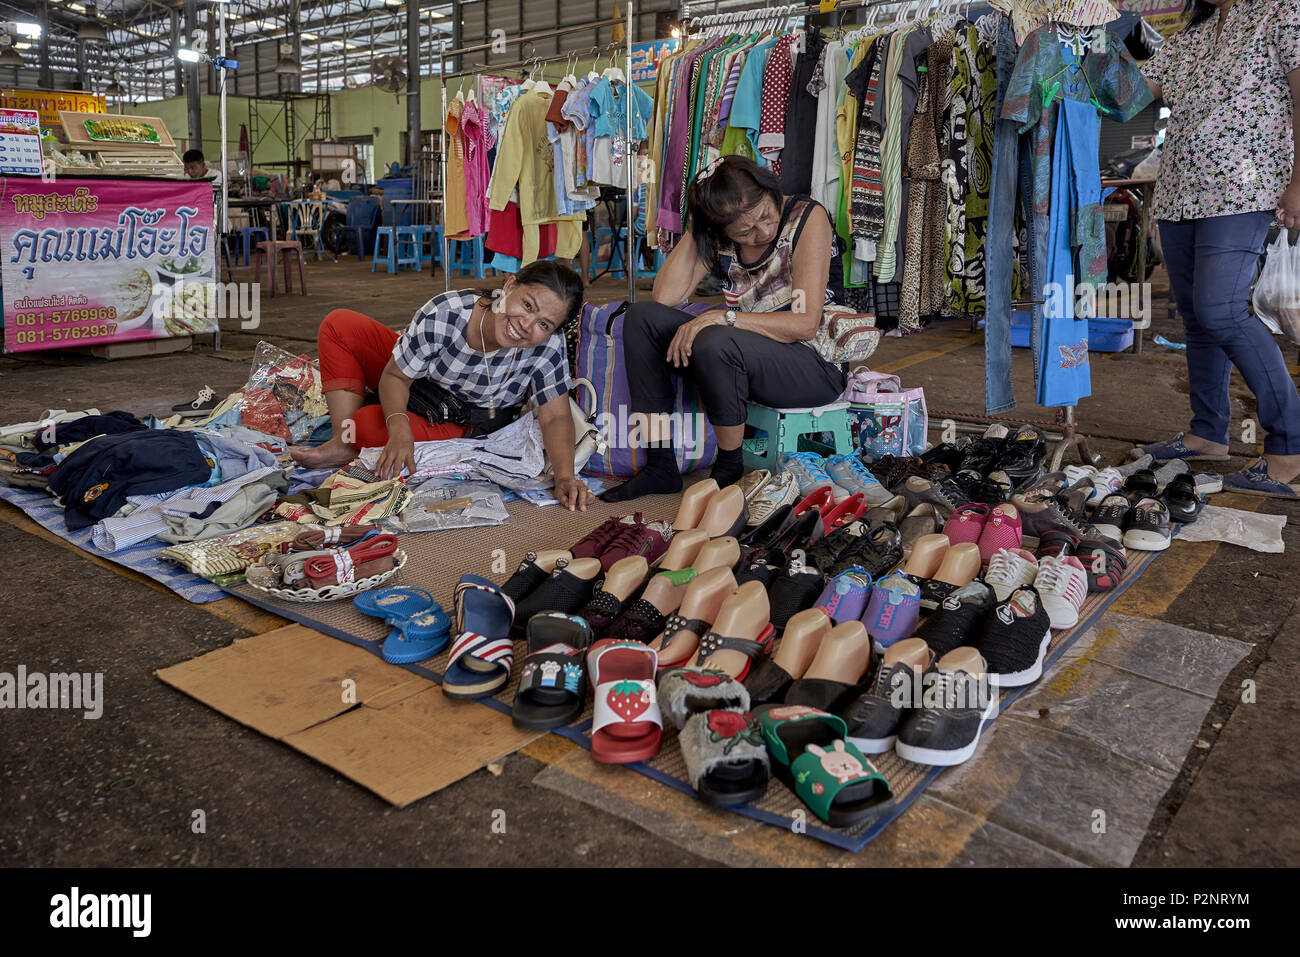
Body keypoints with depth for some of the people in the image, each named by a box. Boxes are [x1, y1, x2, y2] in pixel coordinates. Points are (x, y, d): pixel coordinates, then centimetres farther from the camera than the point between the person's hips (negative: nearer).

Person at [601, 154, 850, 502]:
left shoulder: (808, 217, -13)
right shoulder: (717, 236, 2)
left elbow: (806, 323, -22)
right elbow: (664, 296, -8)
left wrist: (722, 317, -28)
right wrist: (692, 229, -12)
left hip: (813, 365, -6)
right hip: (745, 355, 6)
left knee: (716, 343, -35)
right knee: (642, 317, -7)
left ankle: (730, 468, -12)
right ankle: (660, 466, -10)